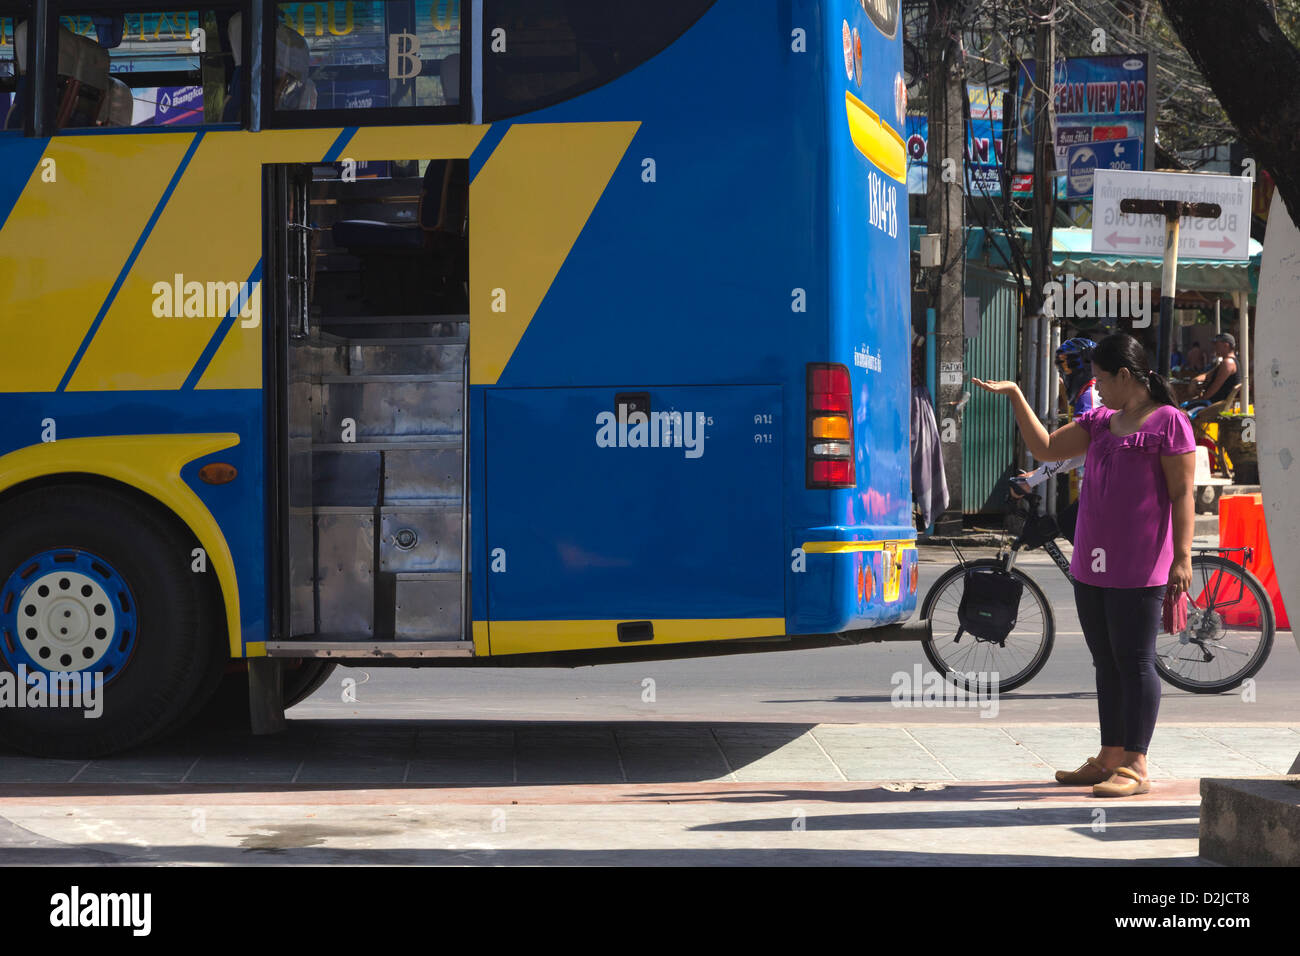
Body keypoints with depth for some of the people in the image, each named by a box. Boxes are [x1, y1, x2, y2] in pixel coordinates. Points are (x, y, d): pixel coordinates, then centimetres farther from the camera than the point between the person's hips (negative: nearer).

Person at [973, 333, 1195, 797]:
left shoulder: (1168, 422, -6)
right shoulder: (1100, 422, 17)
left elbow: (1182, 494, -9)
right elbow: (1045, 448, 16)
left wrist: (1182, 557, -14)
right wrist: (1015, 396, 10)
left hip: (1139, 568, -8)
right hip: (1092, 566, 8)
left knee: (1134, 662, -6)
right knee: (1106, 665, 12)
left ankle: (1136, 767, -3)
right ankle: (1110, 759, 18)